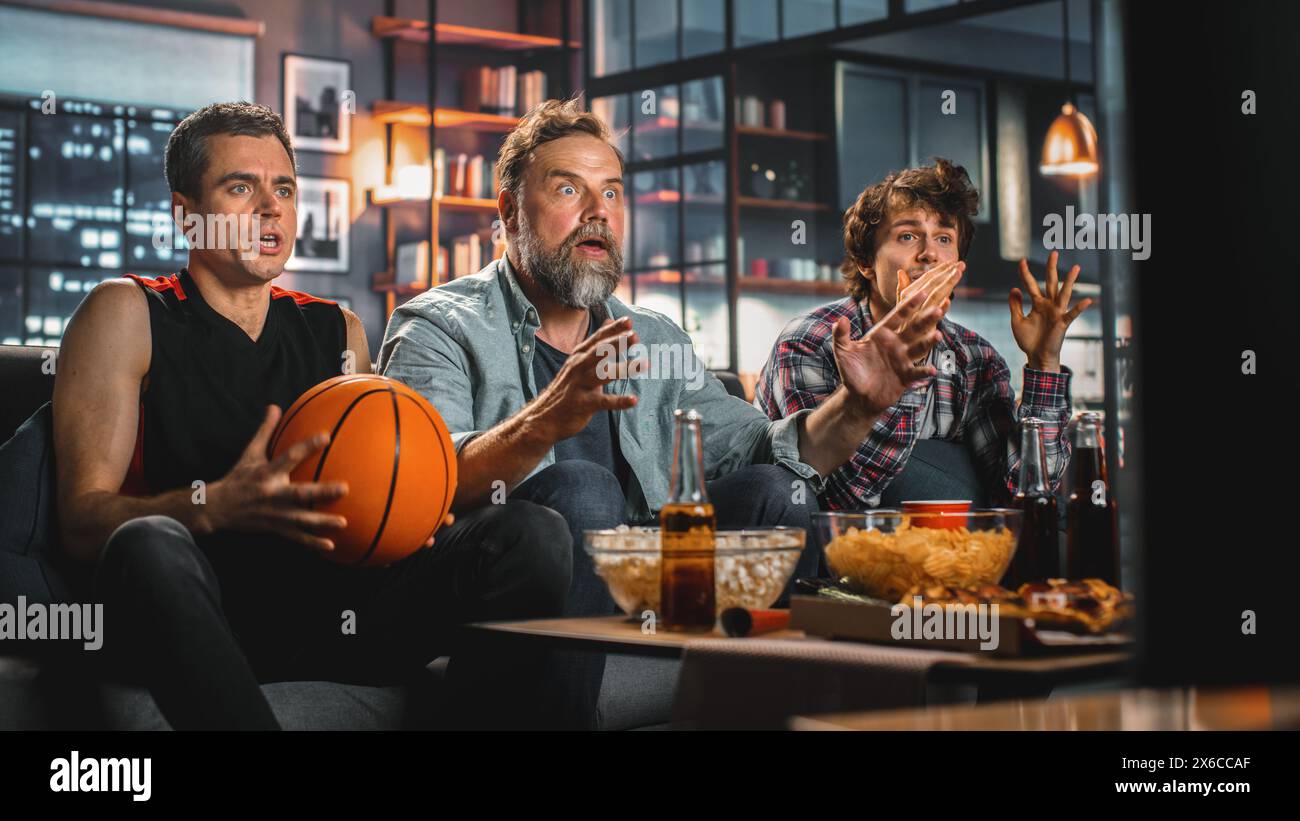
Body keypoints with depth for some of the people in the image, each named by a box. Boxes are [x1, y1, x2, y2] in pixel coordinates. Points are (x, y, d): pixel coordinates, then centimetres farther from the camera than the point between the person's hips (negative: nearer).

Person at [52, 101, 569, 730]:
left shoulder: (337, 331, 22)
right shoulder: (127, 314, 7)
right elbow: (82, 519, -4)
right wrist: (217, 506, -24)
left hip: (328, 619, 4)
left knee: (532, 533, -17)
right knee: (149, 545, -39)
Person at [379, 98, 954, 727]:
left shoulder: (654, 341, 20)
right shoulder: (438, 329, 0)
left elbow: (750, 447, 9)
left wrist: (854, 409, -10)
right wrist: (543, 424, -37)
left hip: (633, 584, 5)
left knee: (774, 491, -12)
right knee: (581, 490, -31)